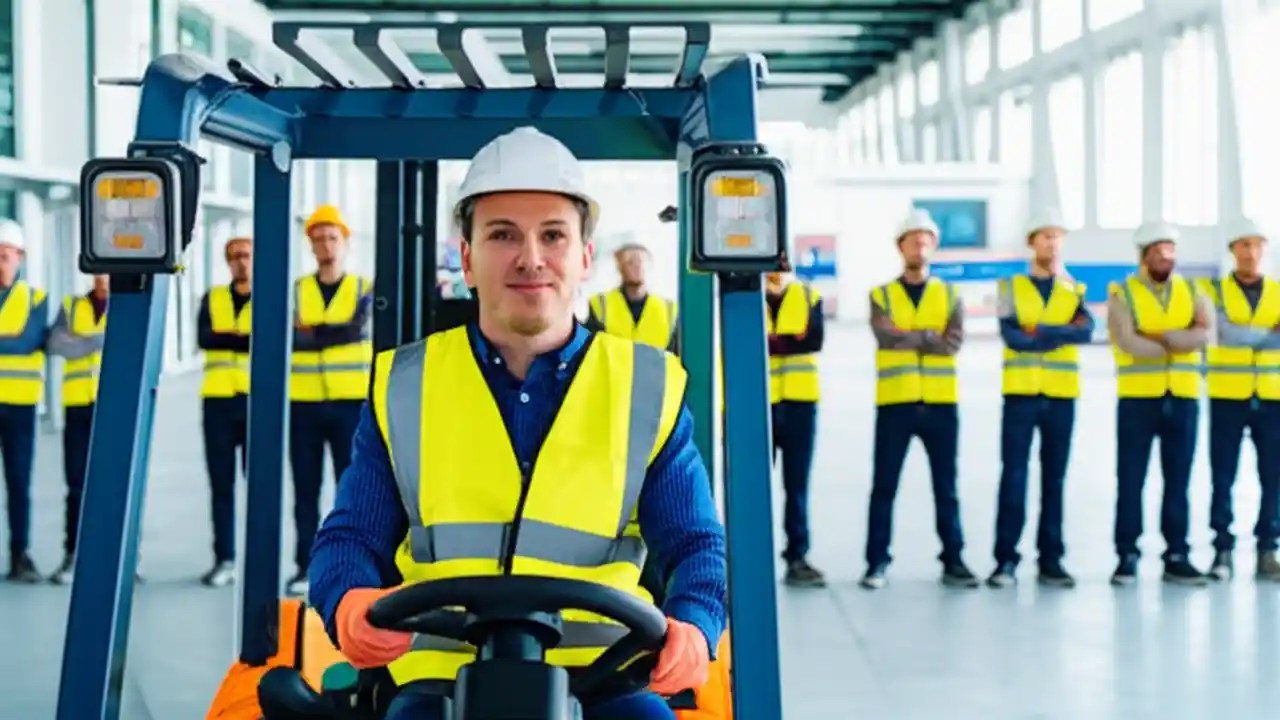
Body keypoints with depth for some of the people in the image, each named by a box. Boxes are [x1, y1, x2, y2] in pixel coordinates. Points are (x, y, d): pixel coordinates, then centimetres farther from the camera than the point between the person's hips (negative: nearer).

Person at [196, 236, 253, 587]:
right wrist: (247, 338, -10)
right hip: (218, 400, 3)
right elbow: (204, 338, -3)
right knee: (221, 482, 3)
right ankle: (224, 559, 7)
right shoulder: (213, 298, 14)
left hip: (258, 400, -3)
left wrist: (227, 338, -10)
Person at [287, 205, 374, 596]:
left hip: (350, 401, -1)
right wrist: (336, 334, -19)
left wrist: (312, 332, -13)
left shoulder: (364, 290, 5)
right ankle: (306, 566, 10)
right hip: (304, 403, 1)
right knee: (305, 488, 4)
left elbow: (361, 329, -13)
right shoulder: (295, 292, 7)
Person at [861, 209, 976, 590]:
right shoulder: (881, 296, 6)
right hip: (895, 403, -1)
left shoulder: (950, 296, 10)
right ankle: (877, 562, 5)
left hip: (940, 403, 1)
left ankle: (953, 561, 12)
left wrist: (907, 338, -9)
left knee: (946, 488, 6)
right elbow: (885, 335, -14)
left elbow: (953, 343, -7)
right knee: (884, 487, 0)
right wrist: (929, 335, -9)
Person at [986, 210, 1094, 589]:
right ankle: (1006, 560, -3)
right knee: (1013, 476, -5)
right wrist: (1063, 333, -10)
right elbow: (1013, 337, -11)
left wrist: (1040, 331, -14)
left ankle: (1051, 560, 9)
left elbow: (1086, 331, -9)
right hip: (1020, 394, -2)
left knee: (1055, 479, 5)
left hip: (1062, 396, 2)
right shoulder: (1011, 287, 5)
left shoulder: (1074, 290, 11)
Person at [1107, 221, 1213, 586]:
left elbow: (1205, 333, -10)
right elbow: (1127, 342, -17)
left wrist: (1157, 337, -16)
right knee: (1131, 480, -2)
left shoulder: (1191, 292, 9)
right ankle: (1127, 556, 4)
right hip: (1137, 399, -3)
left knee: (1178, 481, 5)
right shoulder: (1122, 294, -1)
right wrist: (1181, 343, -7)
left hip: (1183, 399, 3)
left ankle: (1176, 556, 11)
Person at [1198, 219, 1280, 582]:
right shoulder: (1214, 291, 2)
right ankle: (1223, 551, 5)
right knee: (1223, 478, -1)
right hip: (1227, 398, -2)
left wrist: (1244, 337, -21)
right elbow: (1224, 334, -15)